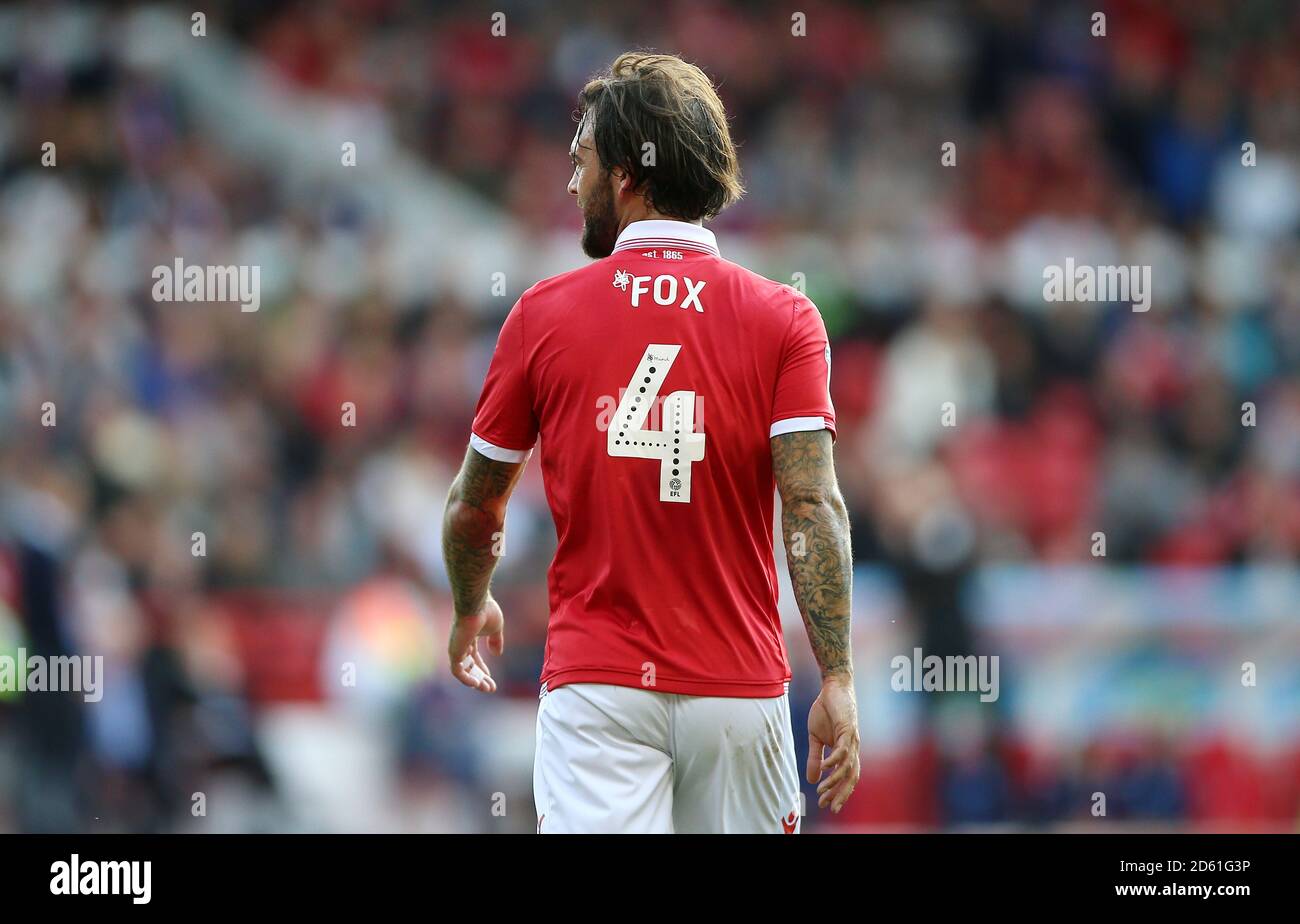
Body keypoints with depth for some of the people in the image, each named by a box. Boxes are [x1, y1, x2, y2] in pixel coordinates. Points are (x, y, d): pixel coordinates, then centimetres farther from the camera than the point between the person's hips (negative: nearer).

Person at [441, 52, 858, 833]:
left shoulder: (544, 315, 1)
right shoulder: (784, 321, 0)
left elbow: (475, 505, 11)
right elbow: (813, 504, -11)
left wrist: (471, 608, 31)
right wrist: (838, 682, -13)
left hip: (595, 682, -1)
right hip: (740, 688, 1)